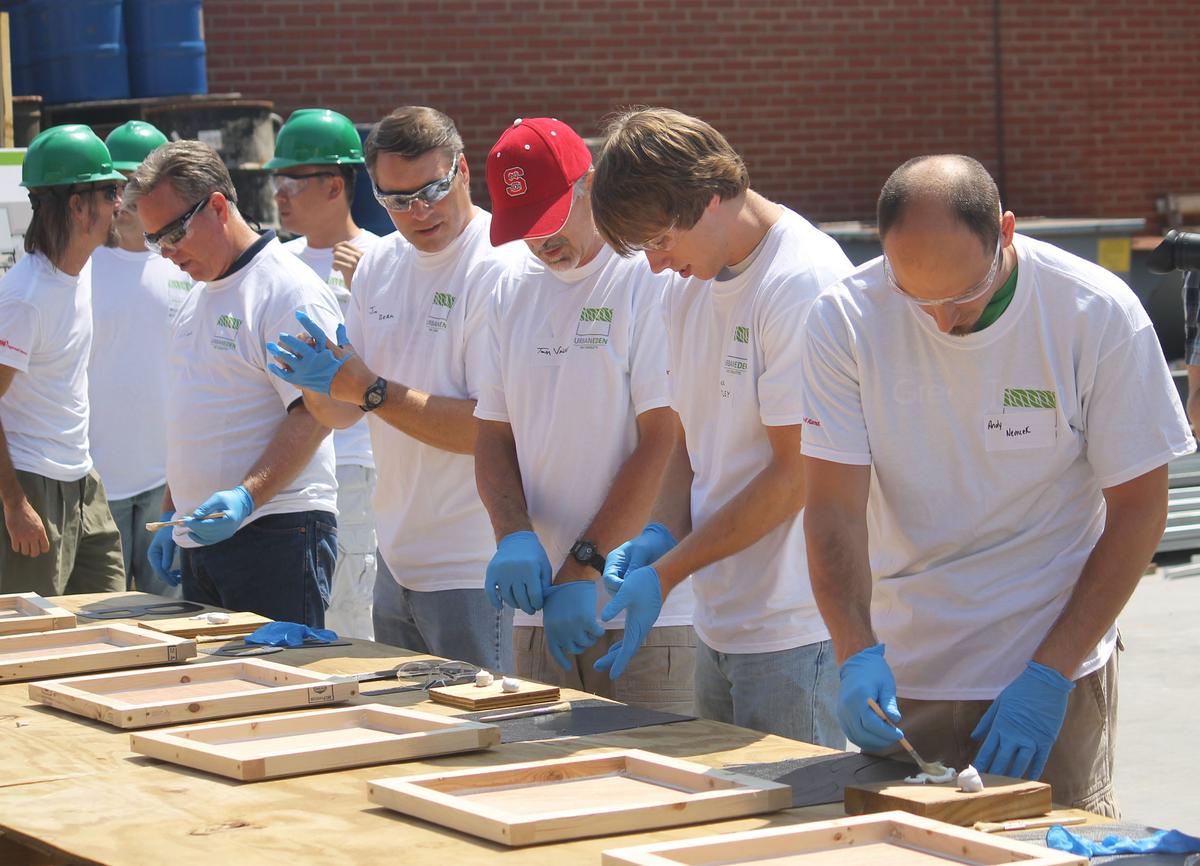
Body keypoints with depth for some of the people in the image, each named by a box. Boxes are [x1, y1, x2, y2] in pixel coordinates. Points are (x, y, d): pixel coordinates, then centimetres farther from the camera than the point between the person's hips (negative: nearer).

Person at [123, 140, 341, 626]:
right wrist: (171, 516, 21)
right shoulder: (201, 295, 19)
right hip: (200, 537, 9)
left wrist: (247, 497, -27)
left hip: (275, 535, -9)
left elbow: (313, 416, -18)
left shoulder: (291, 291, -11)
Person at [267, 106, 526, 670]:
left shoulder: (501, 269, -15)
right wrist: (317, 381, -9)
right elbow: (341, 414, 14)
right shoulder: (379, 264, 10)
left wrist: (370, 389, -22)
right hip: (396, 560, 8)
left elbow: (494, 428, -21)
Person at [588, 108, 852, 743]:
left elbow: (796, 472, -17)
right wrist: (665, 534, 1)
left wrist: (666, 573, -13)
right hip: (719, 623, 8)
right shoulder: (687, 286, 13)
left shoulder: (805, 281, -15)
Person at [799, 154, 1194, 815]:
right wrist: (857, 655, -25)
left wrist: (1050, 674, -14)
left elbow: (1138, 507, -7)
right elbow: (834, 507, -9)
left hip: (1056, 668, -1)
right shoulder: (846, 319, -10)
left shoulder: (1098, 313, -13)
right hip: (901, 678, 2)